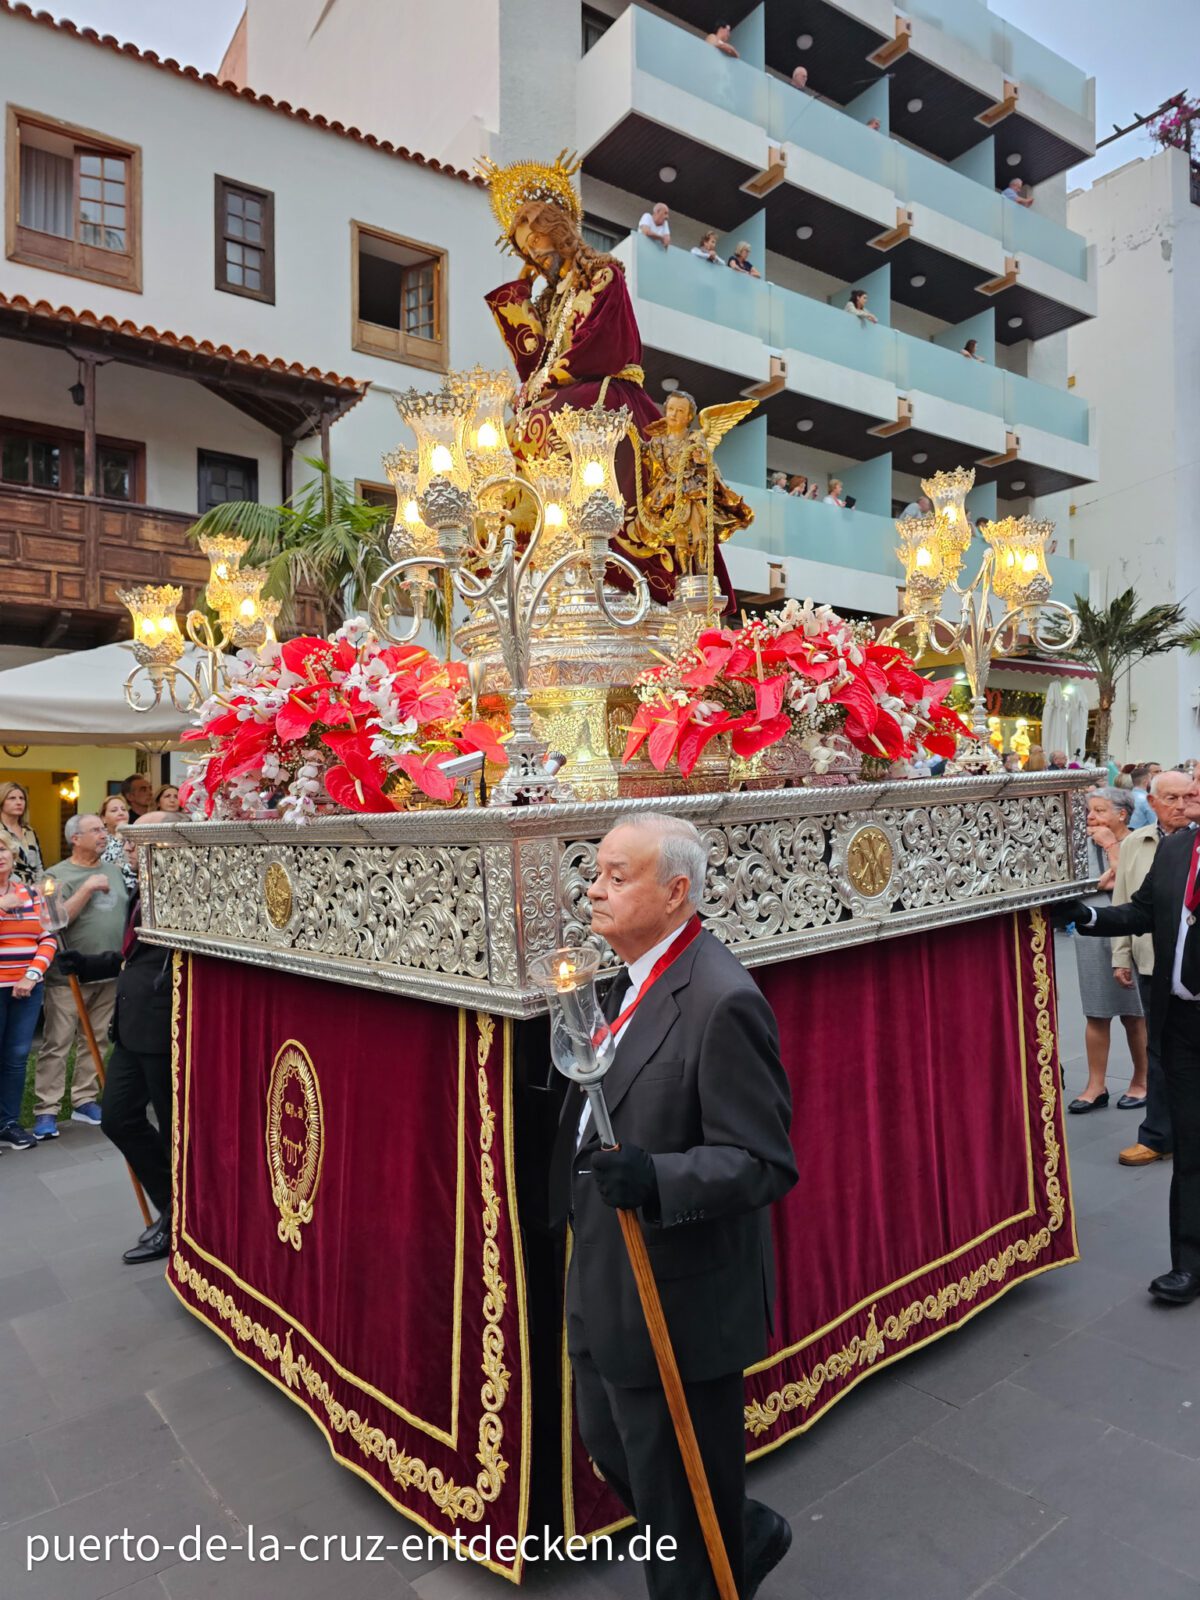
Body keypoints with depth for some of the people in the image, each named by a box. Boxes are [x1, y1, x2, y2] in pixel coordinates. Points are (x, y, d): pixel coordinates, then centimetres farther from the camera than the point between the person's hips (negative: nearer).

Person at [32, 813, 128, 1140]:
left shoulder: (114, 870, 11)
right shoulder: (57, 876, -6)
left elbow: (127, 909, 19)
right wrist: (88, 888, -20)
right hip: (69, 976, -5)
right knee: (57, 1045, 0)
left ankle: (83, 1100, 21)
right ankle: (46, 1110, 5)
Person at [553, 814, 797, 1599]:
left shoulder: (722, 1001, -25)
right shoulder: (637, 980, 4)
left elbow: (765, 1162, -25)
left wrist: (656, 1179, -38)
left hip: (677, 1304, -9)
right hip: (609, 1289, 9)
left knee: (683, 1521, 12)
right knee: (612, 1449, 27)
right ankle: (749, 1536, 49)